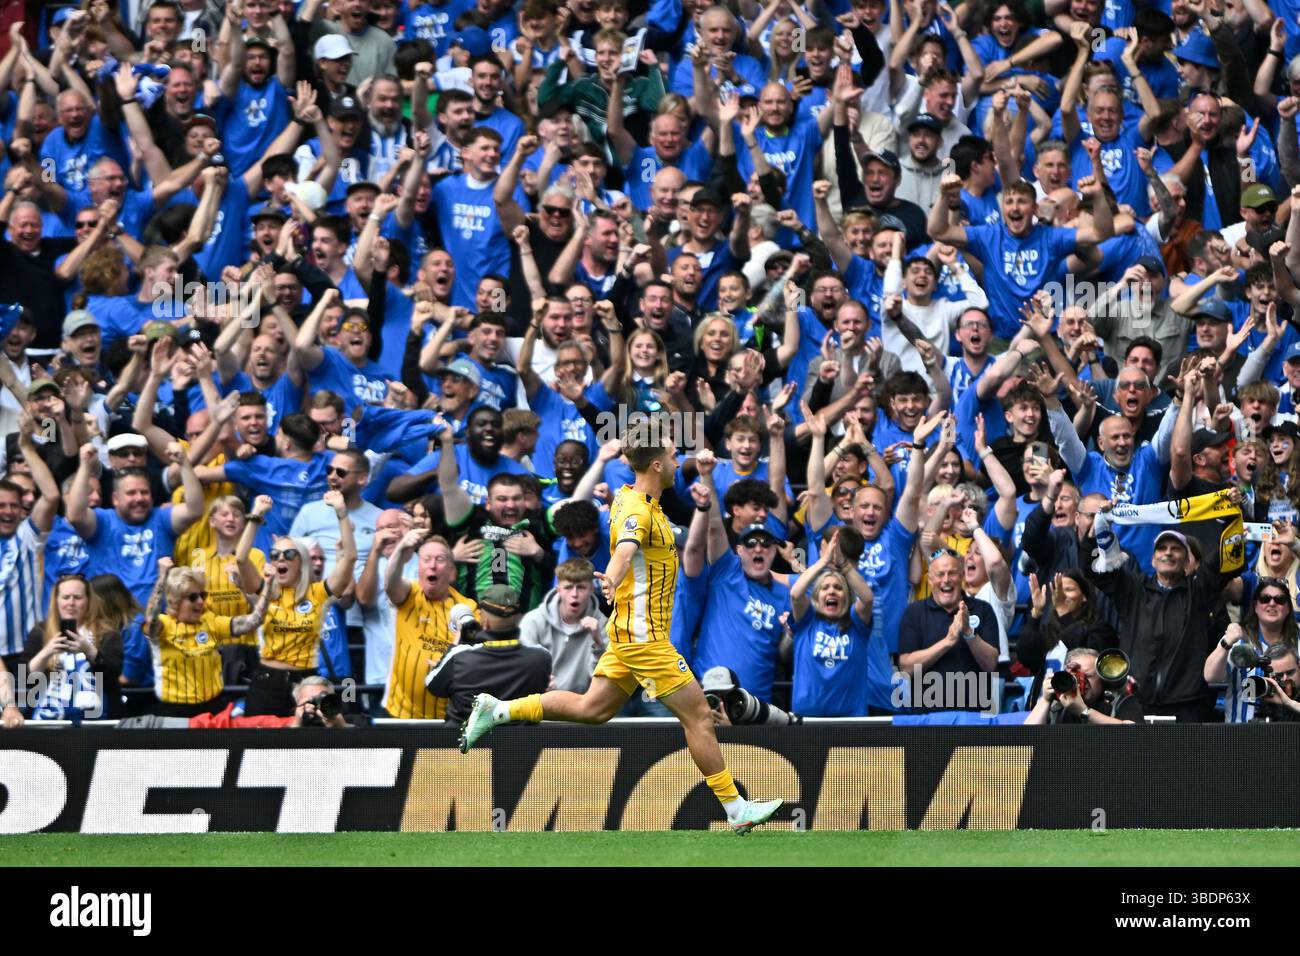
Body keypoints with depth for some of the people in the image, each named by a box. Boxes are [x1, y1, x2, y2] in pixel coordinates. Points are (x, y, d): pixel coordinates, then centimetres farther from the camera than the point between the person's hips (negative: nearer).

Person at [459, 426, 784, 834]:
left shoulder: (629, 498, 7)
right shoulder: (637, 511, -22)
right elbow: (626, 549, -43)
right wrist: (613, 580, -62)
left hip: (628, 632, 10)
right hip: (644, 636, -10)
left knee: (592, 709, 14)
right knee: (698, 716, -4)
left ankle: (497, 710, 13)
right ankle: (736, 810, 2)